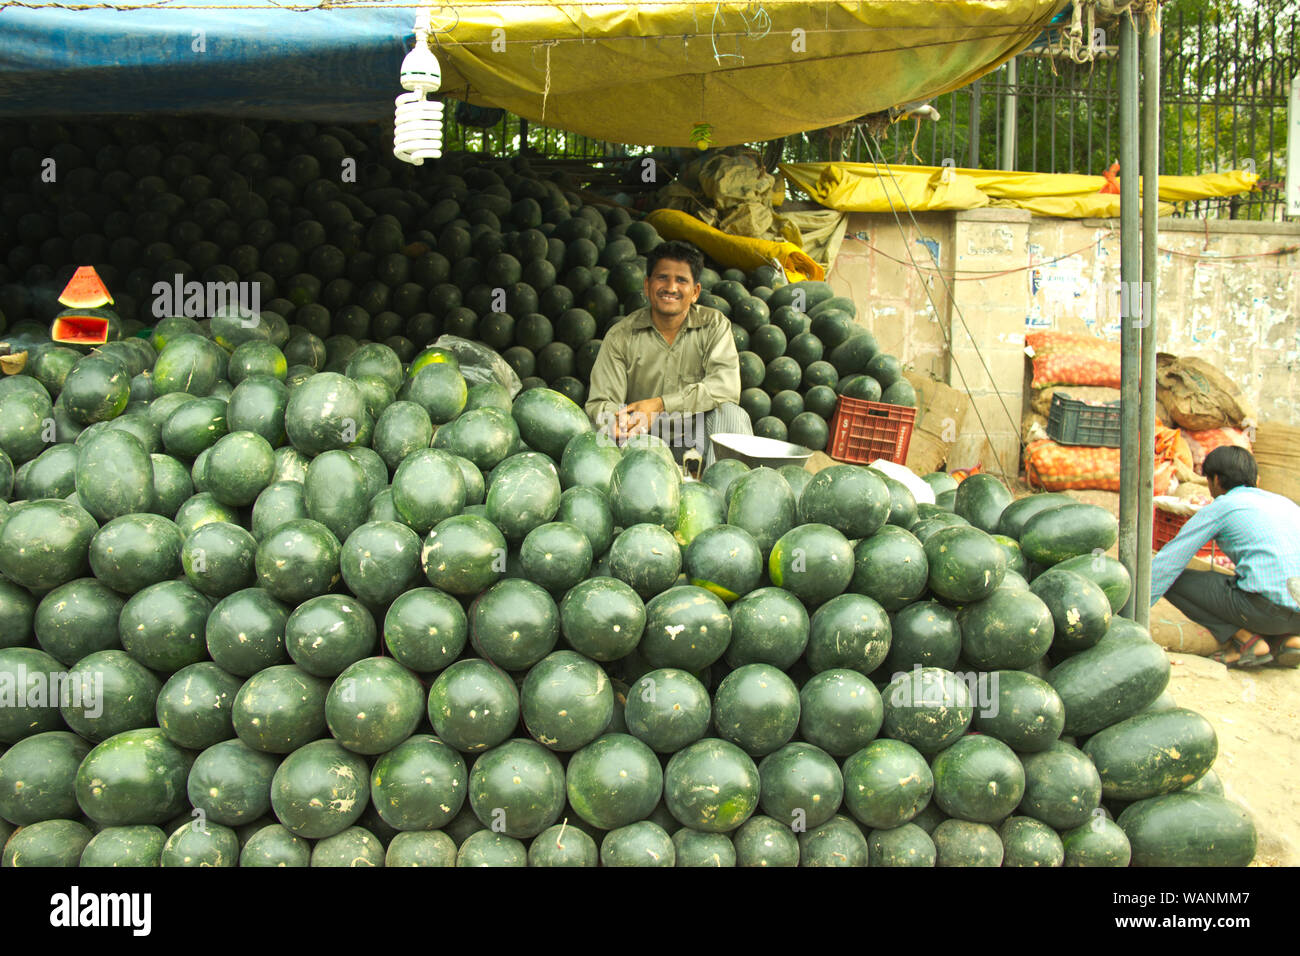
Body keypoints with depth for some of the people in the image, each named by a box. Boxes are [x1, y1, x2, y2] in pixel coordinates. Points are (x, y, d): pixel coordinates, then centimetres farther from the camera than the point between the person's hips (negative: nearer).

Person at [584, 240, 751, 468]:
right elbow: (600, 403, -9)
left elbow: (727, 385, -17)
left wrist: (660, 405, -28)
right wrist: (618, 423, -36)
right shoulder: (620, 336, -2)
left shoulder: (714, 325, -1)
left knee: (730, 413, -28)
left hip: (697, 441, 1)